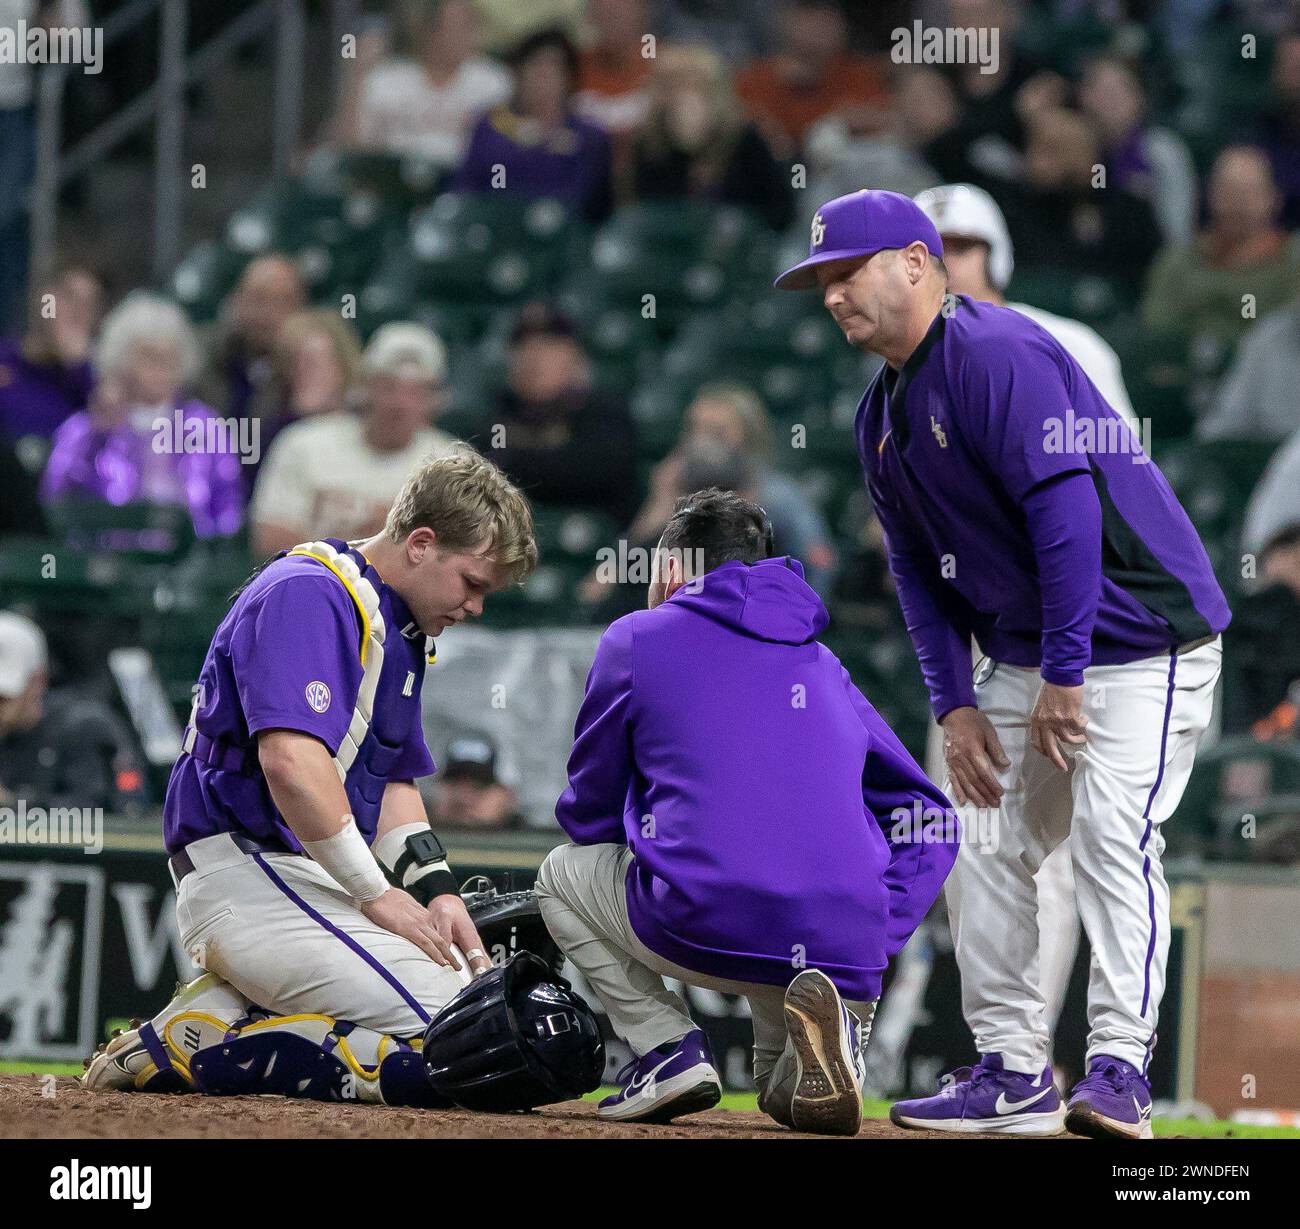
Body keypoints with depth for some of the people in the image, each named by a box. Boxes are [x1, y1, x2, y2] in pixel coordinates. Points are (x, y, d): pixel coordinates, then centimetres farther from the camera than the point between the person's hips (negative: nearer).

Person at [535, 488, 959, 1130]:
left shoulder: (636, 638, 12)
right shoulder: (822, 663, 25)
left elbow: (588, 814, 16)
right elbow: (931, 824, 19)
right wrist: (871, 945, 15)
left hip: (706, 932, -3)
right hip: (846, 952, 3)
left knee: (562, 873, 27)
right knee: (791, 1094, 32)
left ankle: (666, 1047, 6)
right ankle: (830, 1022, -5)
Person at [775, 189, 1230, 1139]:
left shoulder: (998, 353, -19)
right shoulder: (883, 414, 10)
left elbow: (1066, 507, -25)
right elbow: (920, 569, 14)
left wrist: (1065, 674, -24)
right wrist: (955, 703, 2)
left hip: (1141, 639, -10)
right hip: (1024, 654, 10)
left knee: (1113, 833, -19)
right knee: (983, 840, 6)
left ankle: (1121, 1070, -22)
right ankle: (1013, 1074, 10)